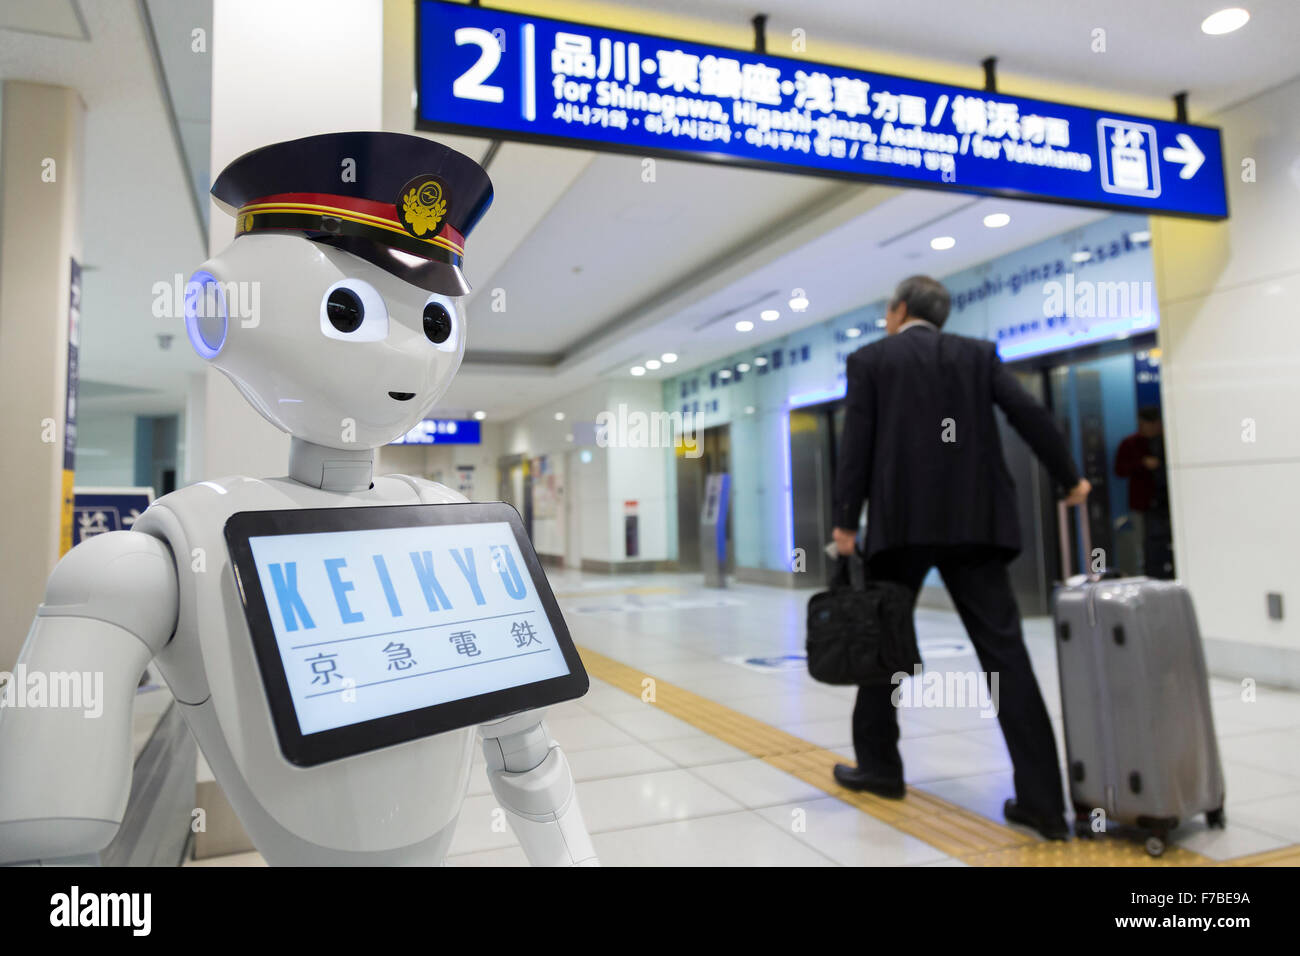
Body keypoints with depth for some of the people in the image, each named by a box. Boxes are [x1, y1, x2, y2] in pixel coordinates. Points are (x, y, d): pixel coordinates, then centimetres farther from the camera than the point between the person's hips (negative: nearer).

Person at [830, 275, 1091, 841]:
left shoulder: (870, 359, 5)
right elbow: (1028, 413, 2)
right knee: (1004, 651, 0)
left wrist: (845, 520, 1)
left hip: (900, 520, -2)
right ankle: (1041, 800, -2)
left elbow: (857, 443, -1)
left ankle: (878, 766, 23)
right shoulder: (978, 354, 12)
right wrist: (1069, 479, 13)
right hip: (974, 522, 2)